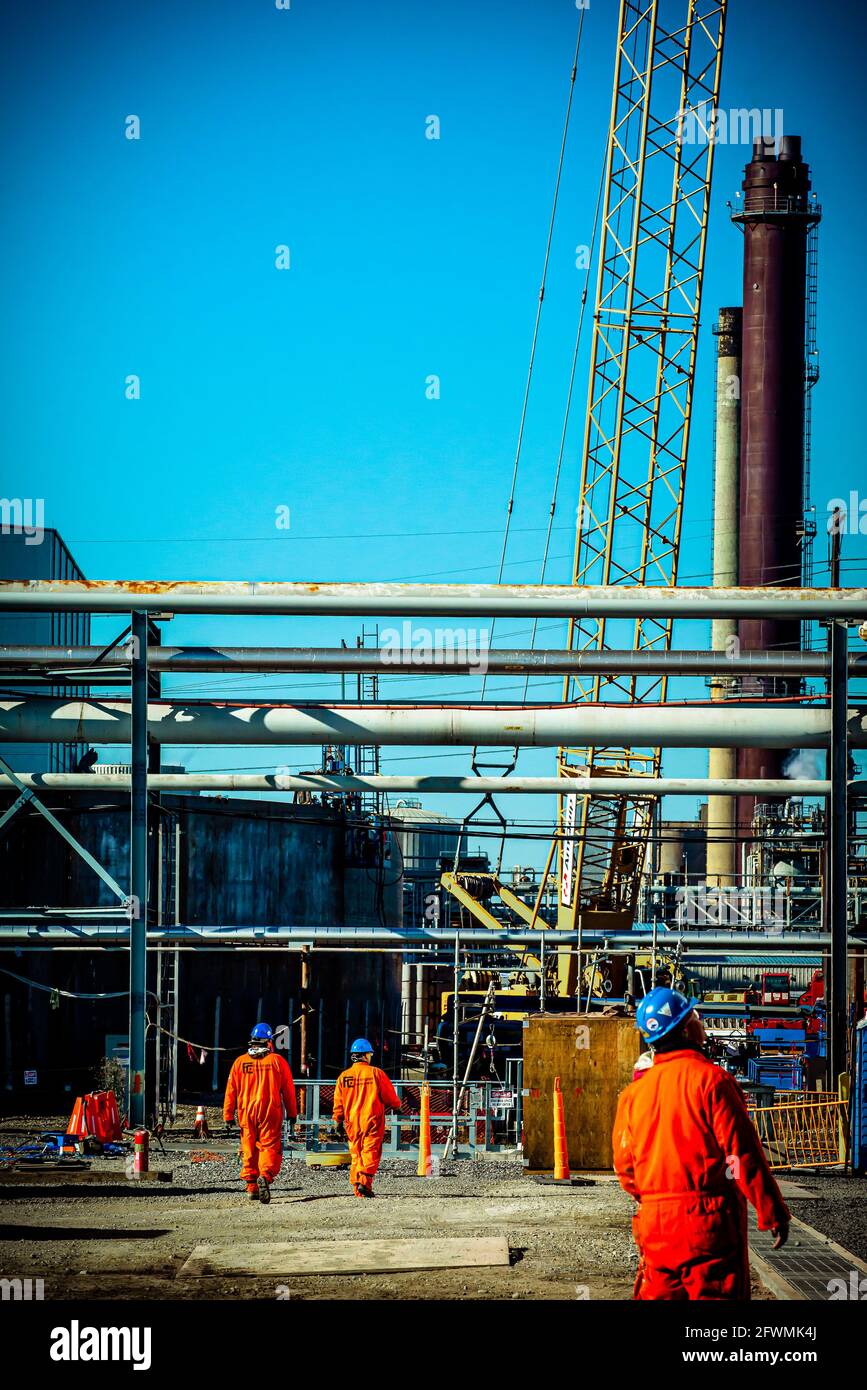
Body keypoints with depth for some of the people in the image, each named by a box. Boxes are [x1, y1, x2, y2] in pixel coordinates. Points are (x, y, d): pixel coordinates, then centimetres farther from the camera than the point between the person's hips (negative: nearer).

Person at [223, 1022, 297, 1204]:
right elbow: (288, 1090, 2)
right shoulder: (278, 1061, -1)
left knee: (249, 1149, 11)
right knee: (270, 1146, -2)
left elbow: (231, 1091, 6)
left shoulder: (240, 1062, 4)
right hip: (271, 1112, -2)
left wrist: (228, 1115, 12)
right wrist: (292, 1113, 10)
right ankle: (265, 1176, -27)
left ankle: (252, 1187, 13)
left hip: (246, 1113, 2)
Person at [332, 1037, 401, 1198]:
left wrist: (338, 1121, 18)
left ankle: (357, 1187, 7)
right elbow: (390, 1097, 1)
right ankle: (365, 1182, -23)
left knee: (356, 1153, 10)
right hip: (372, 1119, -3)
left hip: (352, 1122, 3)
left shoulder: (344, 1076, 4)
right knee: (370, 1152, -5)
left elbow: (338, 1102, 7)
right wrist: (396, 1105, 23)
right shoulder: (376, 1073, -4)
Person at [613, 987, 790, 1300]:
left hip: (654, 1221, 5)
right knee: (714, 1293, -3)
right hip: (709, 1220, -5)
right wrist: (773, 1213, -5)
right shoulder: (711, 1079, -10)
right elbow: (743, 1153, -12)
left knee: (658, 1294, 11)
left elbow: (624, 1166, 12)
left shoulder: (634, 1091, 7)